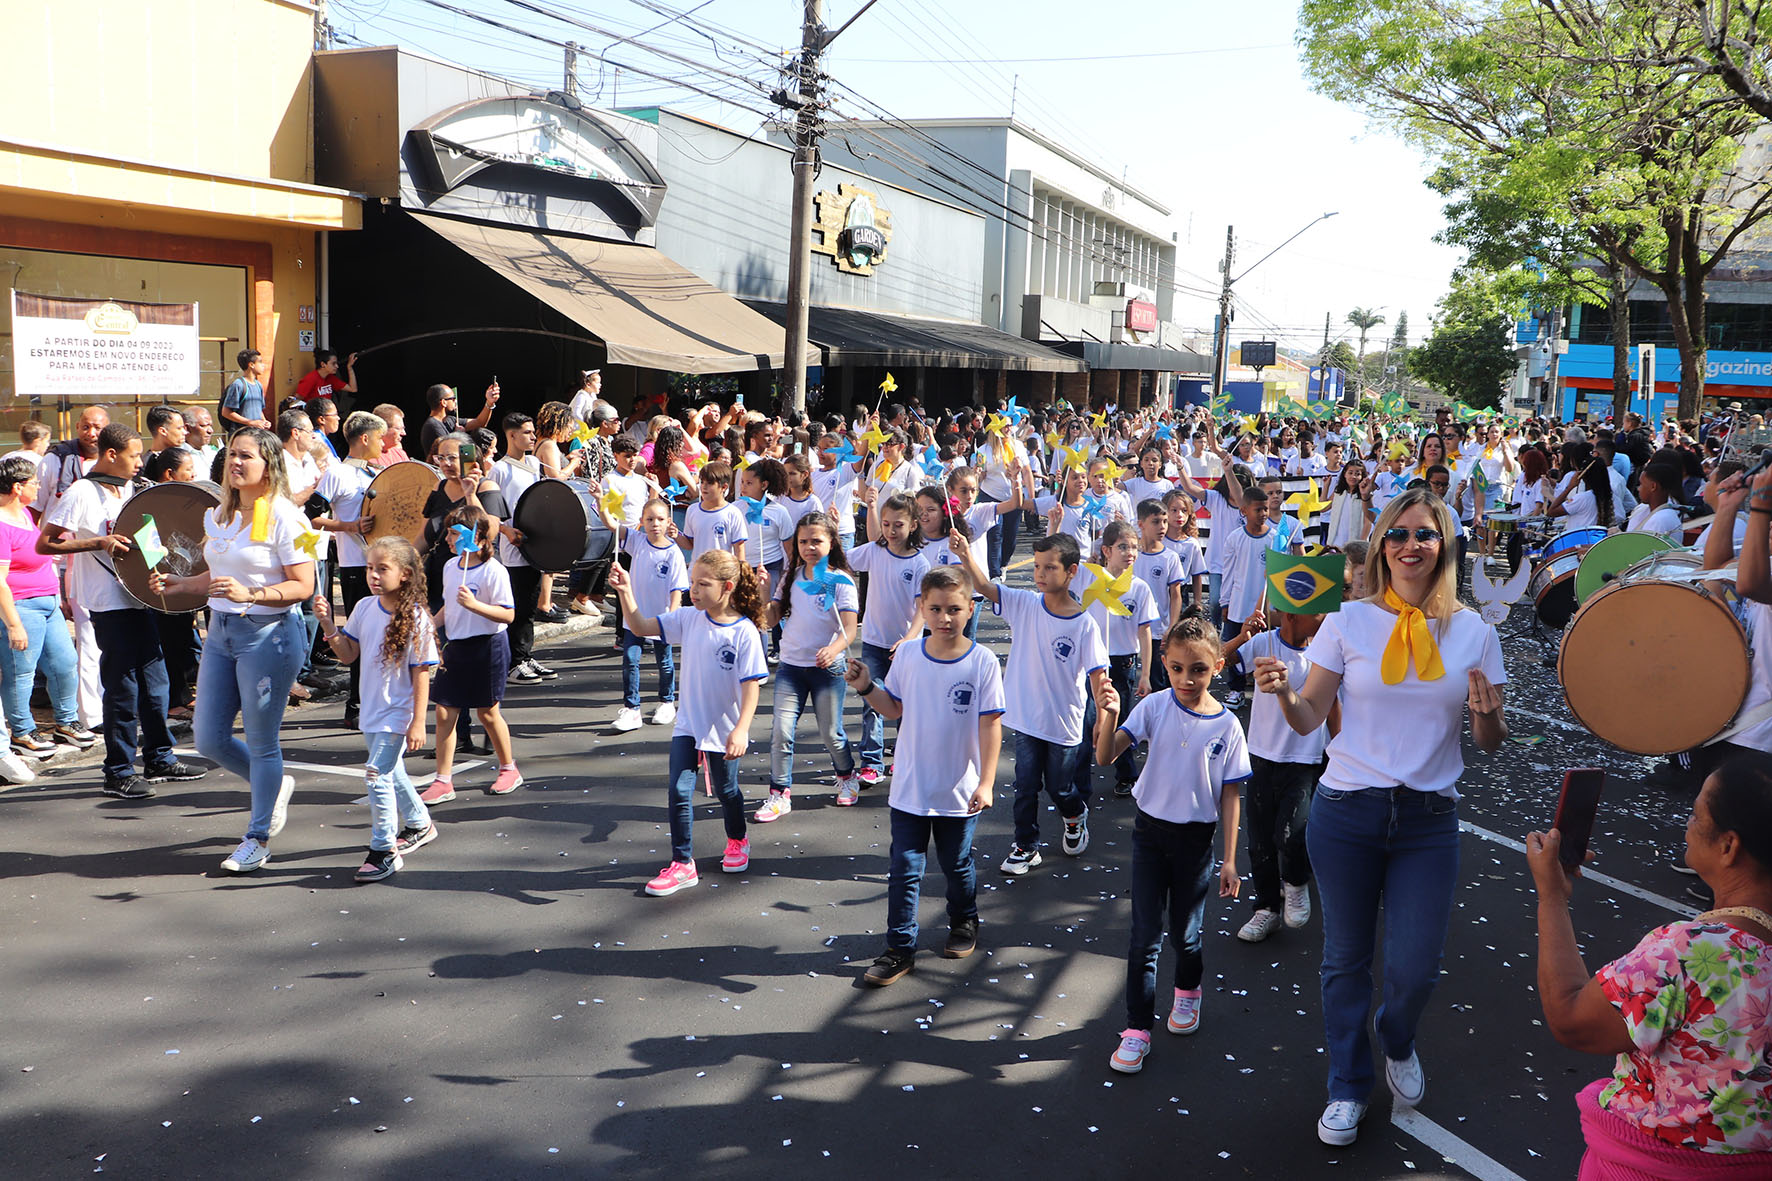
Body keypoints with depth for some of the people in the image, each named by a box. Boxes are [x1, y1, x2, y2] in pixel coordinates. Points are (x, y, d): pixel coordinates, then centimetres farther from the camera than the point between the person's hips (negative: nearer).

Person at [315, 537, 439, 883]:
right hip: (372, 710, 7)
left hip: (398, 713, -7)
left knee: (377, 776, -12)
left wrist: (417, 723, -16)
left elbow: (421, 674, -15)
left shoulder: (415, 618, -17)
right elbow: (349, 655, 6)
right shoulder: (364, 608, -1)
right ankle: (419, 824, 43)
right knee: (391, 773, 22)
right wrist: (327, 624, -10)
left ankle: (385, 851, 0)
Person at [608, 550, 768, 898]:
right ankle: (682, 865, 7)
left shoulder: (744, 632, -19)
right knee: (678, 792, -4)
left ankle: (737, 841, 45)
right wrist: (625, 593, -21)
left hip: (724, 729, -3)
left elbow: (752, 686, -19)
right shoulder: (688, 618, -5)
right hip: (687, 725, 3)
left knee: (726, 790, 17)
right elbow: (642, 627, -6)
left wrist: (741, 730, -27)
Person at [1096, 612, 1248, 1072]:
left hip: (1196, 839, 0)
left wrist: (1229, 860, -2)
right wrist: (1109, 718, -36)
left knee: (1188, 933, 14)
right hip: (1151, 831, 0)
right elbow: (1107, 756, -17)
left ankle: (1187, 992, 45)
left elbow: (1229, 796, -3)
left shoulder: (1227, 726, -9)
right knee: (1145, 936, 1)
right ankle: (1137, 1029, 11)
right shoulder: (1154, 707, -9)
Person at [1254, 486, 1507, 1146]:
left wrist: (1487, 716, -17)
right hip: (1346, 815, 0)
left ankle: (1398, 1045, 38)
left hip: (1429, 820, 1)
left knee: (1416, 967, 2)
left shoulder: (1474, 633, 1)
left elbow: (1489, 743, 5)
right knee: (1346, 959, 10)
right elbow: (1309, 718, 0)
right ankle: (1348, 1086, 31)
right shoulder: (1349, 623, -2)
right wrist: (1283, 692, -20)